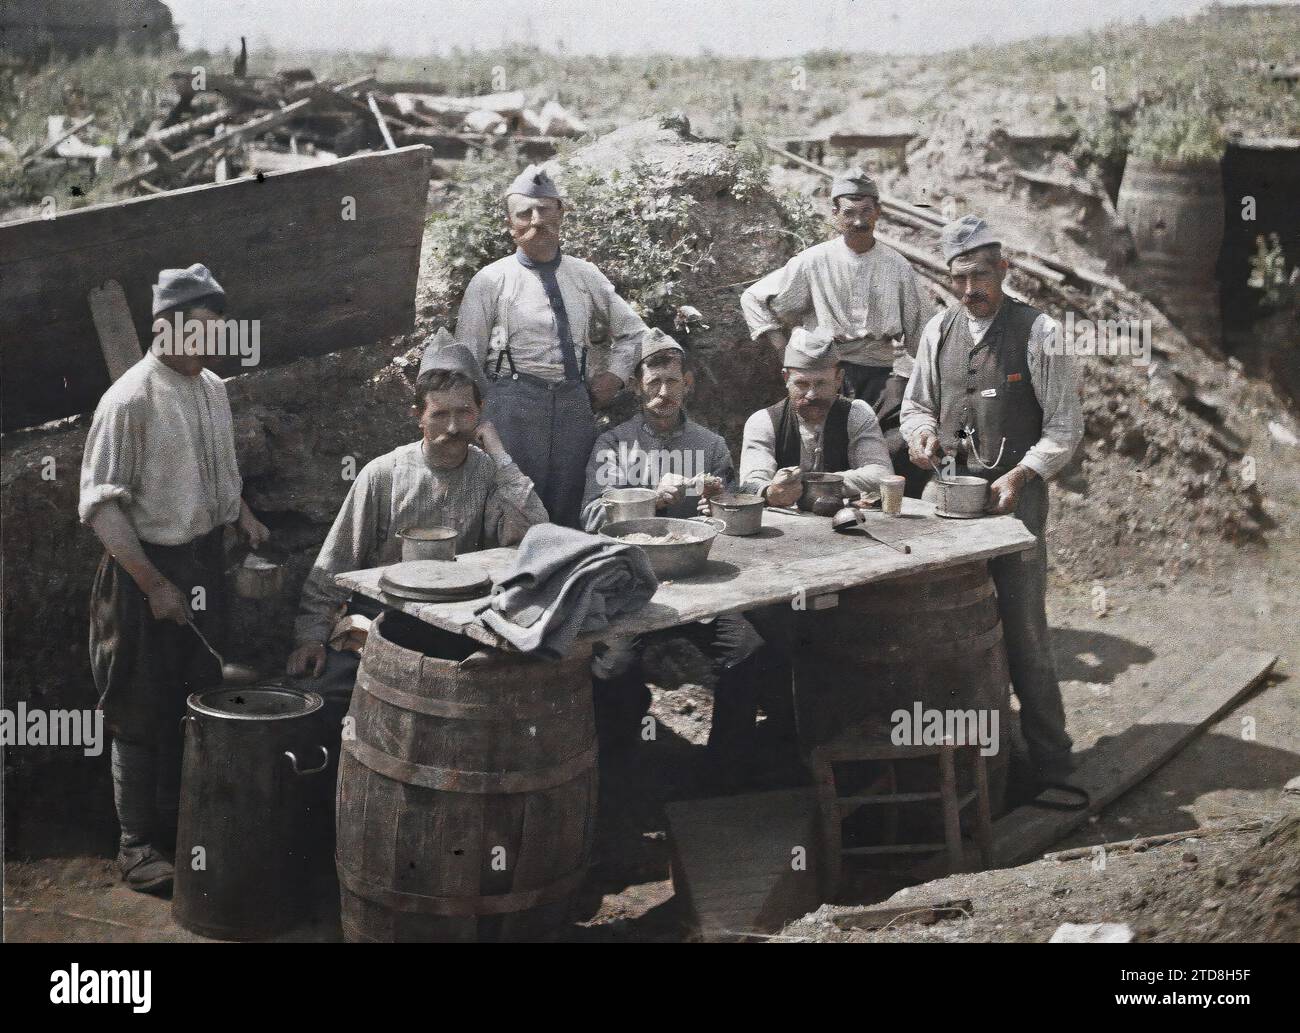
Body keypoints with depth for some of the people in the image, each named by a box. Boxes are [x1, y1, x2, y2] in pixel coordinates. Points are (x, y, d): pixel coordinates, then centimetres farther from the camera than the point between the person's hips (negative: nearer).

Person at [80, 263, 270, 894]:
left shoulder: (212, 389, 5)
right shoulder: (130, 400, -19)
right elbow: (101, 507, -19)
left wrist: (242, 515, 4)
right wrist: (155, 586, -21)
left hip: (205, 560, 7)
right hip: (147, 568, -7)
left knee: (201, 697, 17)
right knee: (143, 714, 3)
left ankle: (184, 819, 33)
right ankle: (138, 843, 17)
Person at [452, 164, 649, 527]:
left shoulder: (586, 276, 12)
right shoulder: (491, 281, 2)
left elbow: (633, 331, 25)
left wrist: (614, 376, 10)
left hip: (575, 405, 4)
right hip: (512, 404, -3)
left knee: (568, 517, 5)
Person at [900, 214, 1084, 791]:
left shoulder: (1038, 333, -7)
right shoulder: (939, 331, 8)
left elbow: (1065, 426, -6)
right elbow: (917, 403, 19)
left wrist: (1018, 477, -19)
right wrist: (923, 433, -4)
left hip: (1014, 493, -5)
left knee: (1023, 629, -4)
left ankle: (1047, 757, 8)